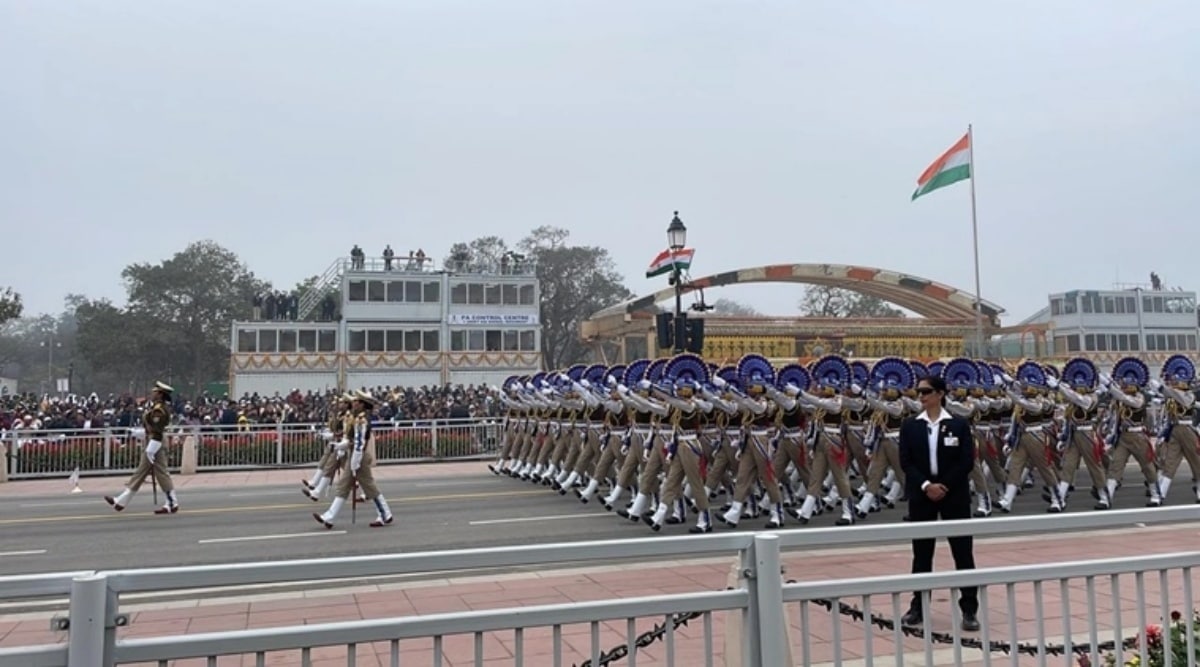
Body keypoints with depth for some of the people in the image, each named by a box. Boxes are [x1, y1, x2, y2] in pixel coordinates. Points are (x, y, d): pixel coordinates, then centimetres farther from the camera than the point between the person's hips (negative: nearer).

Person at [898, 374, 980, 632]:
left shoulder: (959, 424, -1)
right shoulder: (910, 426, 4)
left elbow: (967, 461, -6)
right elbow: (906, 462, -2)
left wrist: (944, 486, -15)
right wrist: (926, 485, -15)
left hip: (954, 494, -1)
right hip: (921, 495, 2)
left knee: (963, 551, 1)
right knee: (921, 552, 8)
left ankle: (969, 609, 10)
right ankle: (918, 606, 18)